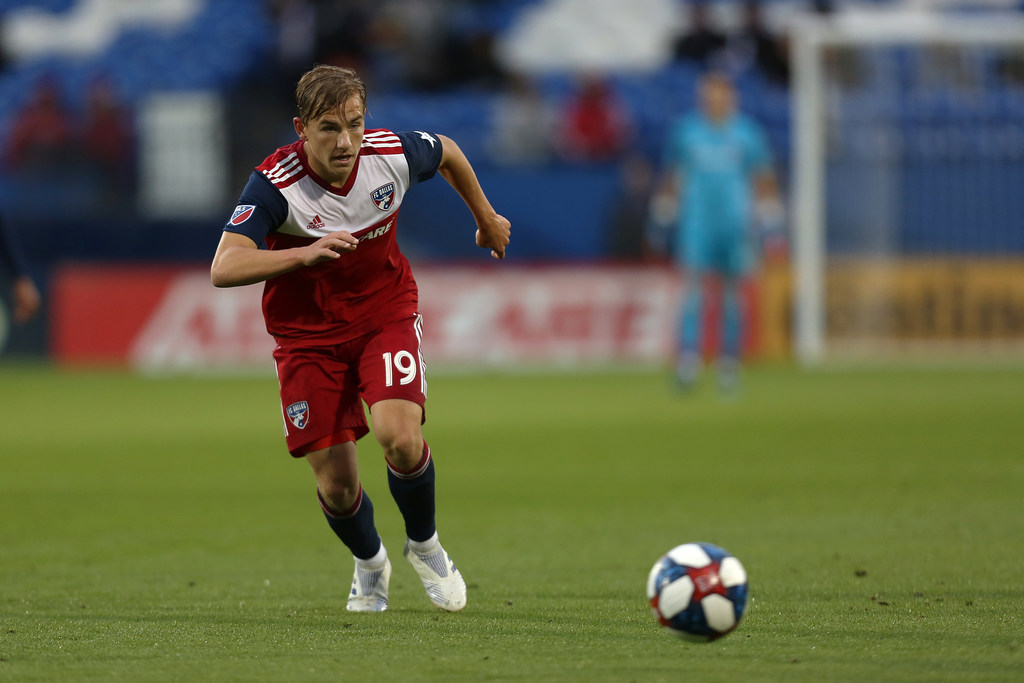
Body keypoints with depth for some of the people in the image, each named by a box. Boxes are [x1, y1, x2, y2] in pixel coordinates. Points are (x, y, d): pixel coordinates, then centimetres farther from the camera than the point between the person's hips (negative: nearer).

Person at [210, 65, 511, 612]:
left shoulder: (393, 154, -17)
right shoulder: (276, 184, -26)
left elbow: (447, 153, 8)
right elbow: (224, 268, -37)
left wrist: (486, 218, 22)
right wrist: (305, 254, -50)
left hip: (385, 315, 1)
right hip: (308, 333, -1)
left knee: (400, 438, -23)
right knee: (335, 483, -3)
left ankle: (424, 544, 9)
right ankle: (369, 563, 33)